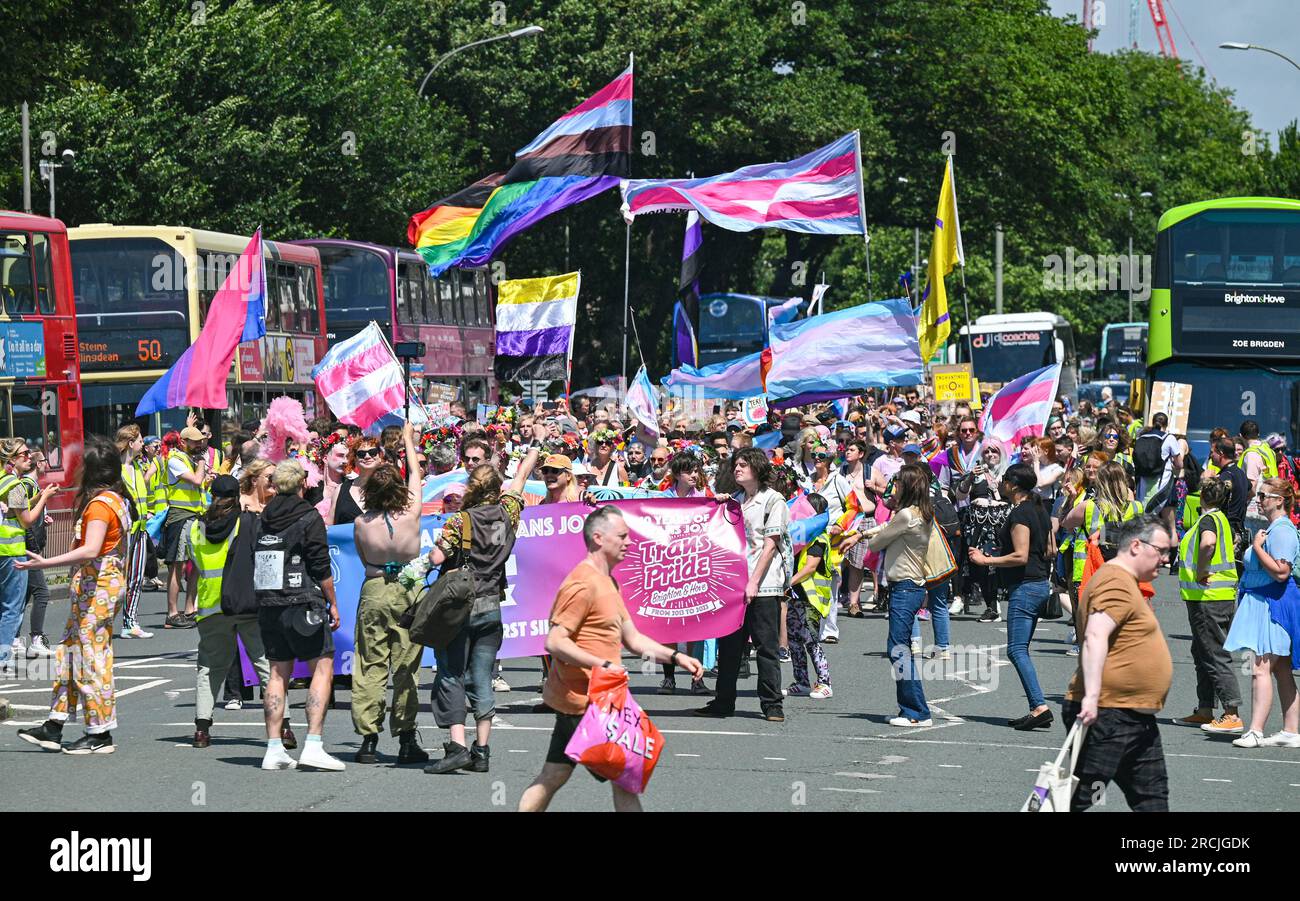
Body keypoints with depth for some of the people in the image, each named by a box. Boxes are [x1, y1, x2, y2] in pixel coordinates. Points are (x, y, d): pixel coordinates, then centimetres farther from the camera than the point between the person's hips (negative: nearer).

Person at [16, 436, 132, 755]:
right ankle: (54, 727, 17)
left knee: (91, 657, -4)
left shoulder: (99, 504, -18)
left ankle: (100, 734, 1)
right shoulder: (116, 499, 12)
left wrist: (45, 563, -30)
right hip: (107, 582, 10)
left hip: (96, 587, -10)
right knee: (69, 653, 13)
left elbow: (90, 550, -29)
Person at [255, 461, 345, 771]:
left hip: (268, 606, 6)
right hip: (303, 604, -6)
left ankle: (274, 749, 6)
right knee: (322, 669, -2)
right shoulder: (309, 518, -8)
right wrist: (333, 603, -1)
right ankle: (313, 745, -13)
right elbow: (321, 568, -10)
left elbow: (256, 564, 14)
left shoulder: (265, 519, 10)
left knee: (278, 673, 10)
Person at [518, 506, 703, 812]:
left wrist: (676, 657, 10)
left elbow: (632, 639, 21)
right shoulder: (583, 583, -15)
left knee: (553, 777, 11)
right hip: (585, 702, -10)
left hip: (577, 701, 10)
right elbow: (555, 642, -21)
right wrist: (603, 665, -24)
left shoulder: (607, 582, 18)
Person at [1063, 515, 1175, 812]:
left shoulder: (1127, 583, 20)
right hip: (1106, 715, -11)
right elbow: (1095, 638, -28)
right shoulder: (1116, 584, -15)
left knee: (1152, 796, 13)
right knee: (1083, 800, -9)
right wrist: (1091, 696, -36)